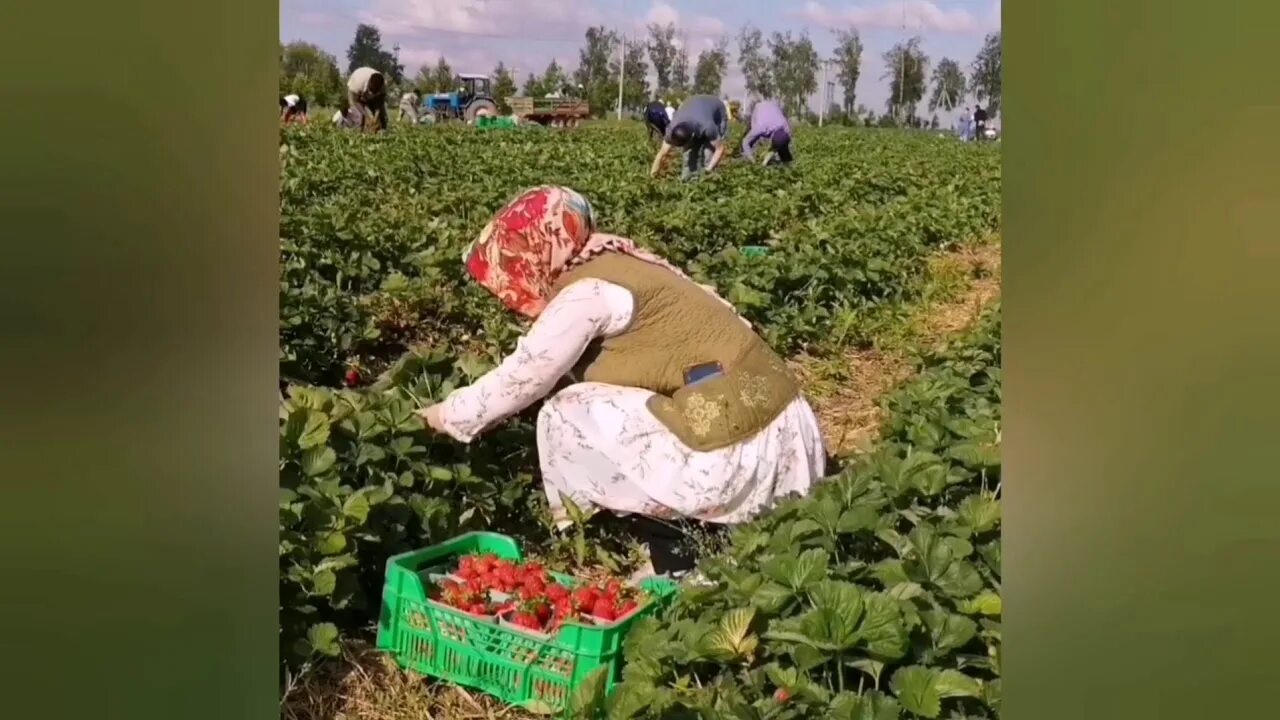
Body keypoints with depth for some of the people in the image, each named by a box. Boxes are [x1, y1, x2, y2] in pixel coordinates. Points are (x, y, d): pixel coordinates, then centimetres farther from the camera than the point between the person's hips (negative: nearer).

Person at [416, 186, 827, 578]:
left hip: (735, 450, -10)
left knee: (565, 418, -2)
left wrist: (447, 415, 13)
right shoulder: (613, 268, 18)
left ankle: (675, 560, 2)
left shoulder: (586, 293, -10)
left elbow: (520, 378, -3)